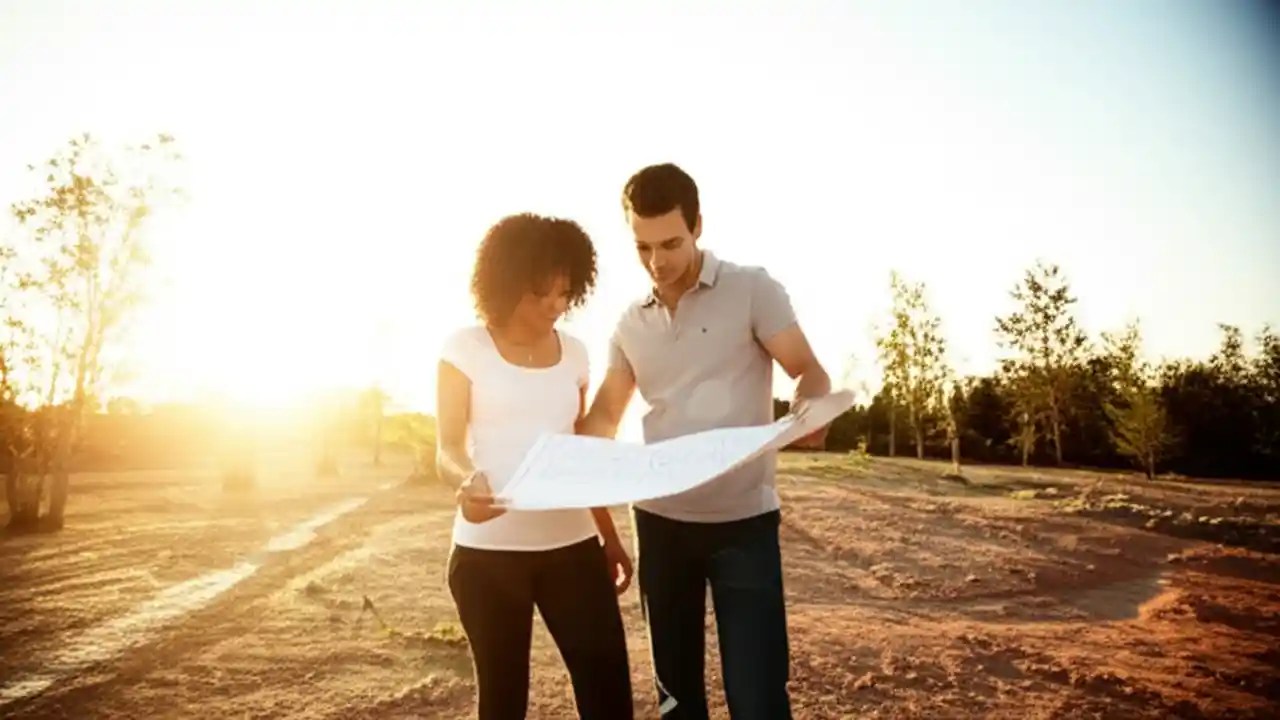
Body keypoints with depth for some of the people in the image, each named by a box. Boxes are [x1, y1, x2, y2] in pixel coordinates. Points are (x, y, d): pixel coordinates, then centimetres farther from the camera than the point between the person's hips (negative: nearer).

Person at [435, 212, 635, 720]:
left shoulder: (573, 352, 9)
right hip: (488, 551, -3)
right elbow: (448, 449, -7)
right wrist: (468, 482, -31)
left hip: (571, 545, 3)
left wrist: (609, 538, 15)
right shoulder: (466, 348, -2)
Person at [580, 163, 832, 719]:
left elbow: (809, 373, -8)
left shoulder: (752, 288, -5)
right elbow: (605, 417, 12)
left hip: (743, 520, -4)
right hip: (660, 520, 5)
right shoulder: (631, 323, 7)